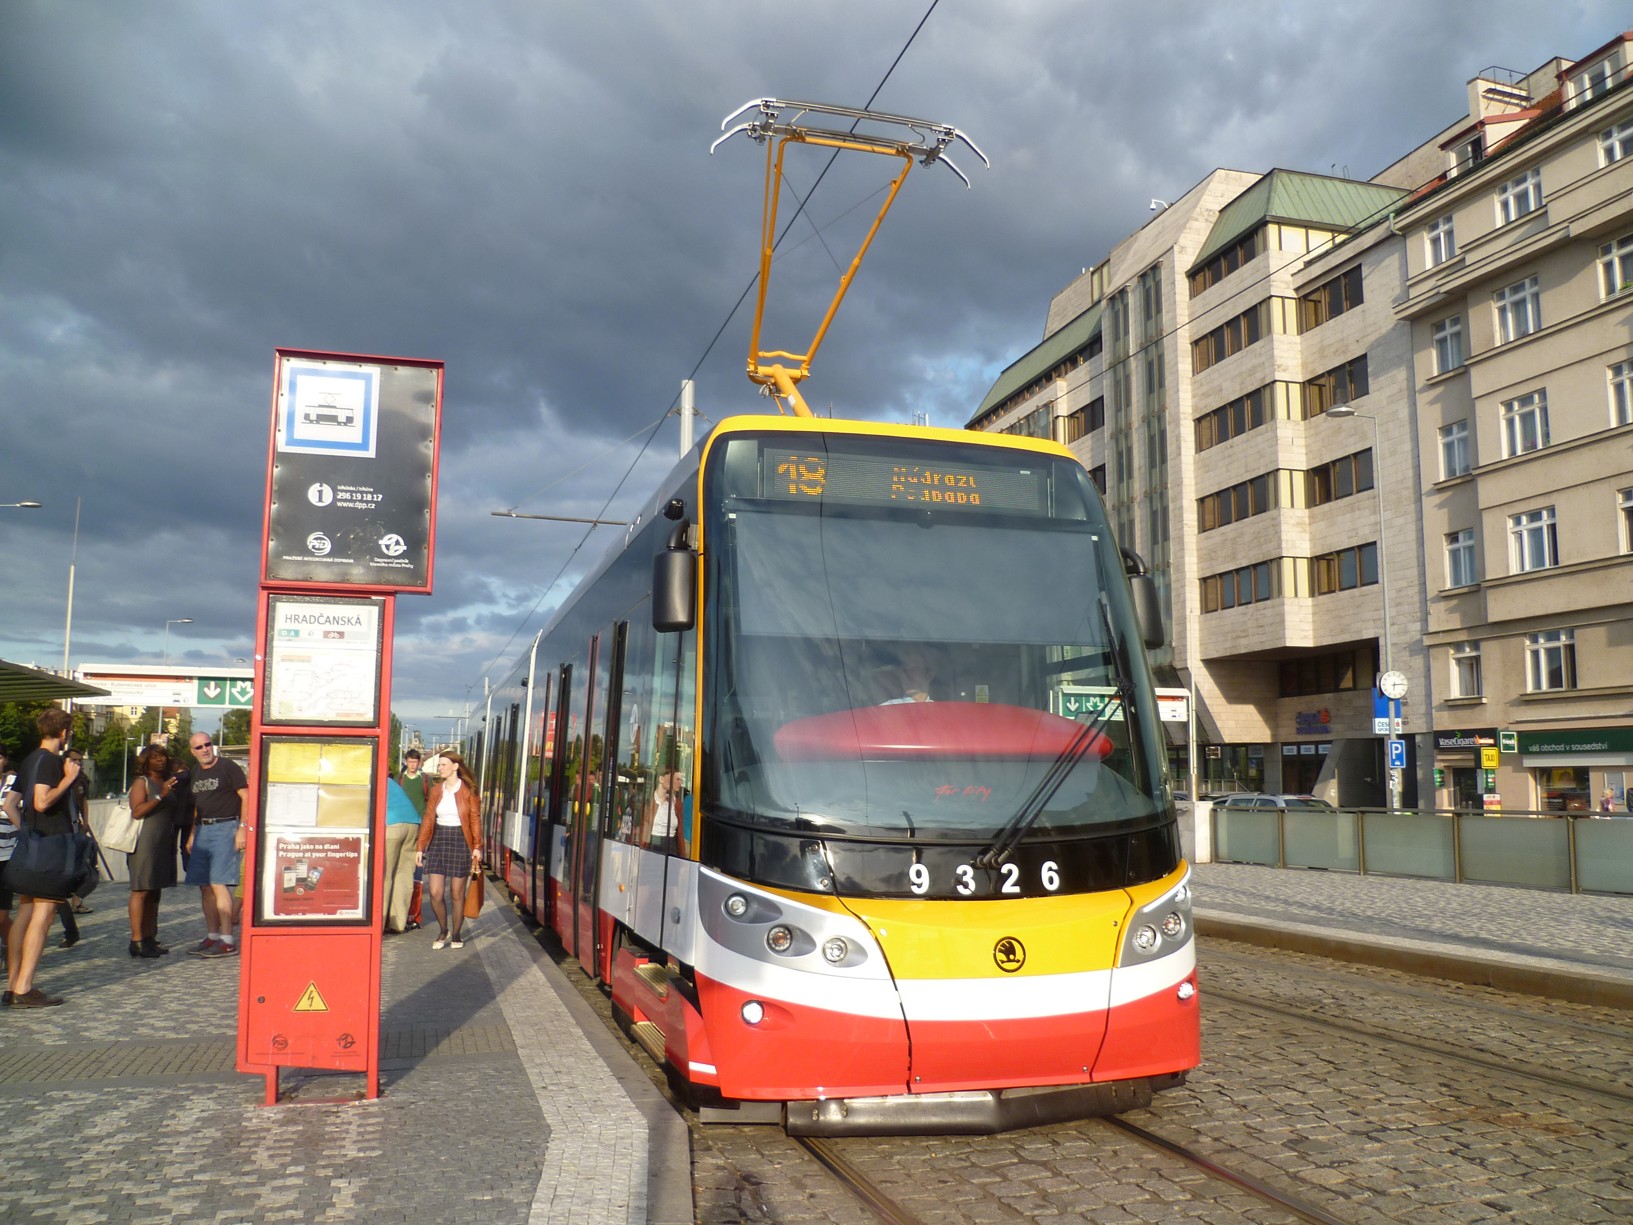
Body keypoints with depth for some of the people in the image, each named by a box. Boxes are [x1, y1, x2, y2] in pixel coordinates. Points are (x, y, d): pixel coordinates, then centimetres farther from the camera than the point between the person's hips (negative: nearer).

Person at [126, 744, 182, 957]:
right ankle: (136, 941, -6)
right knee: (141, 890, -7)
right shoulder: (141, 782, -3)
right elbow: (137, 811, -17)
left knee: (155, 892, 9)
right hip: (145, 842, -7)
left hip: (164, 843, 7)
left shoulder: (170, 782, 18)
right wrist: (161, 795, -21)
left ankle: (149, 938, 13)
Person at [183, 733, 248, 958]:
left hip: (225, 828, -8)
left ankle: (227, 941, -12)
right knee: (205, 887, 8)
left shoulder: (228, 767, -6)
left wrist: (242, 828, -16)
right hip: (202, 830, 8)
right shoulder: (195, 774, 17)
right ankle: (212, 936, 17)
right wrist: (191, 835, 19)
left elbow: (246, 797, -9)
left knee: (218, 884, -14)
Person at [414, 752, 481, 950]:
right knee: (435, 893, -1)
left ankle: (456, 935, 19)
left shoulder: (468, 790, -3)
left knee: (456, 894, 4)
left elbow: (475, 819, -3)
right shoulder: (436, 790, 8)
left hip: (460, 843, -3)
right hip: (438, 841, 3)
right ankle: (443, 931, 20)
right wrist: (420, 847, 4)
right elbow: (428, 819, 8)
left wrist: (477, 847, -10)